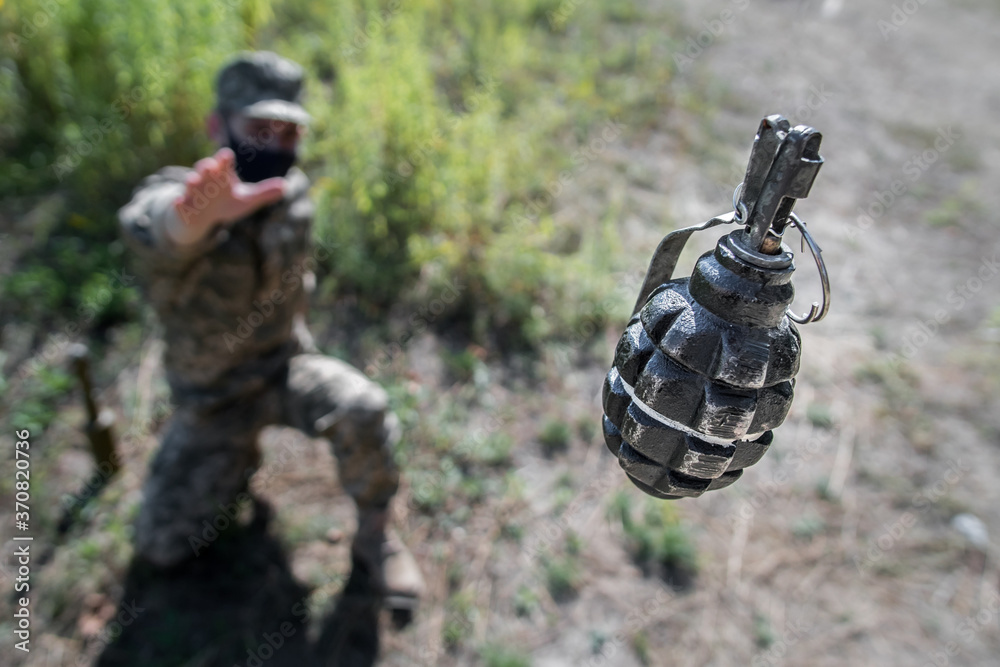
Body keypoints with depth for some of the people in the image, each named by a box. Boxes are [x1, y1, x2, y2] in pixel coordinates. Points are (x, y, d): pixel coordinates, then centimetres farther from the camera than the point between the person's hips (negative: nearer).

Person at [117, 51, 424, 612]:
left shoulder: (295, 193, -10)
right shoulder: (171, 196, -25)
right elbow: (149, 226, -52)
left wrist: (291, 348, 12)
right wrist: (192, 216, -76)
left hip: (285, 366, 2)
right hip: (212, 396, -1)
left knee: (363, 408, -30)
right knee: (163, 547, 0)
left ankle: (375, 535, -5)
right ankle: (236, 463, 28)